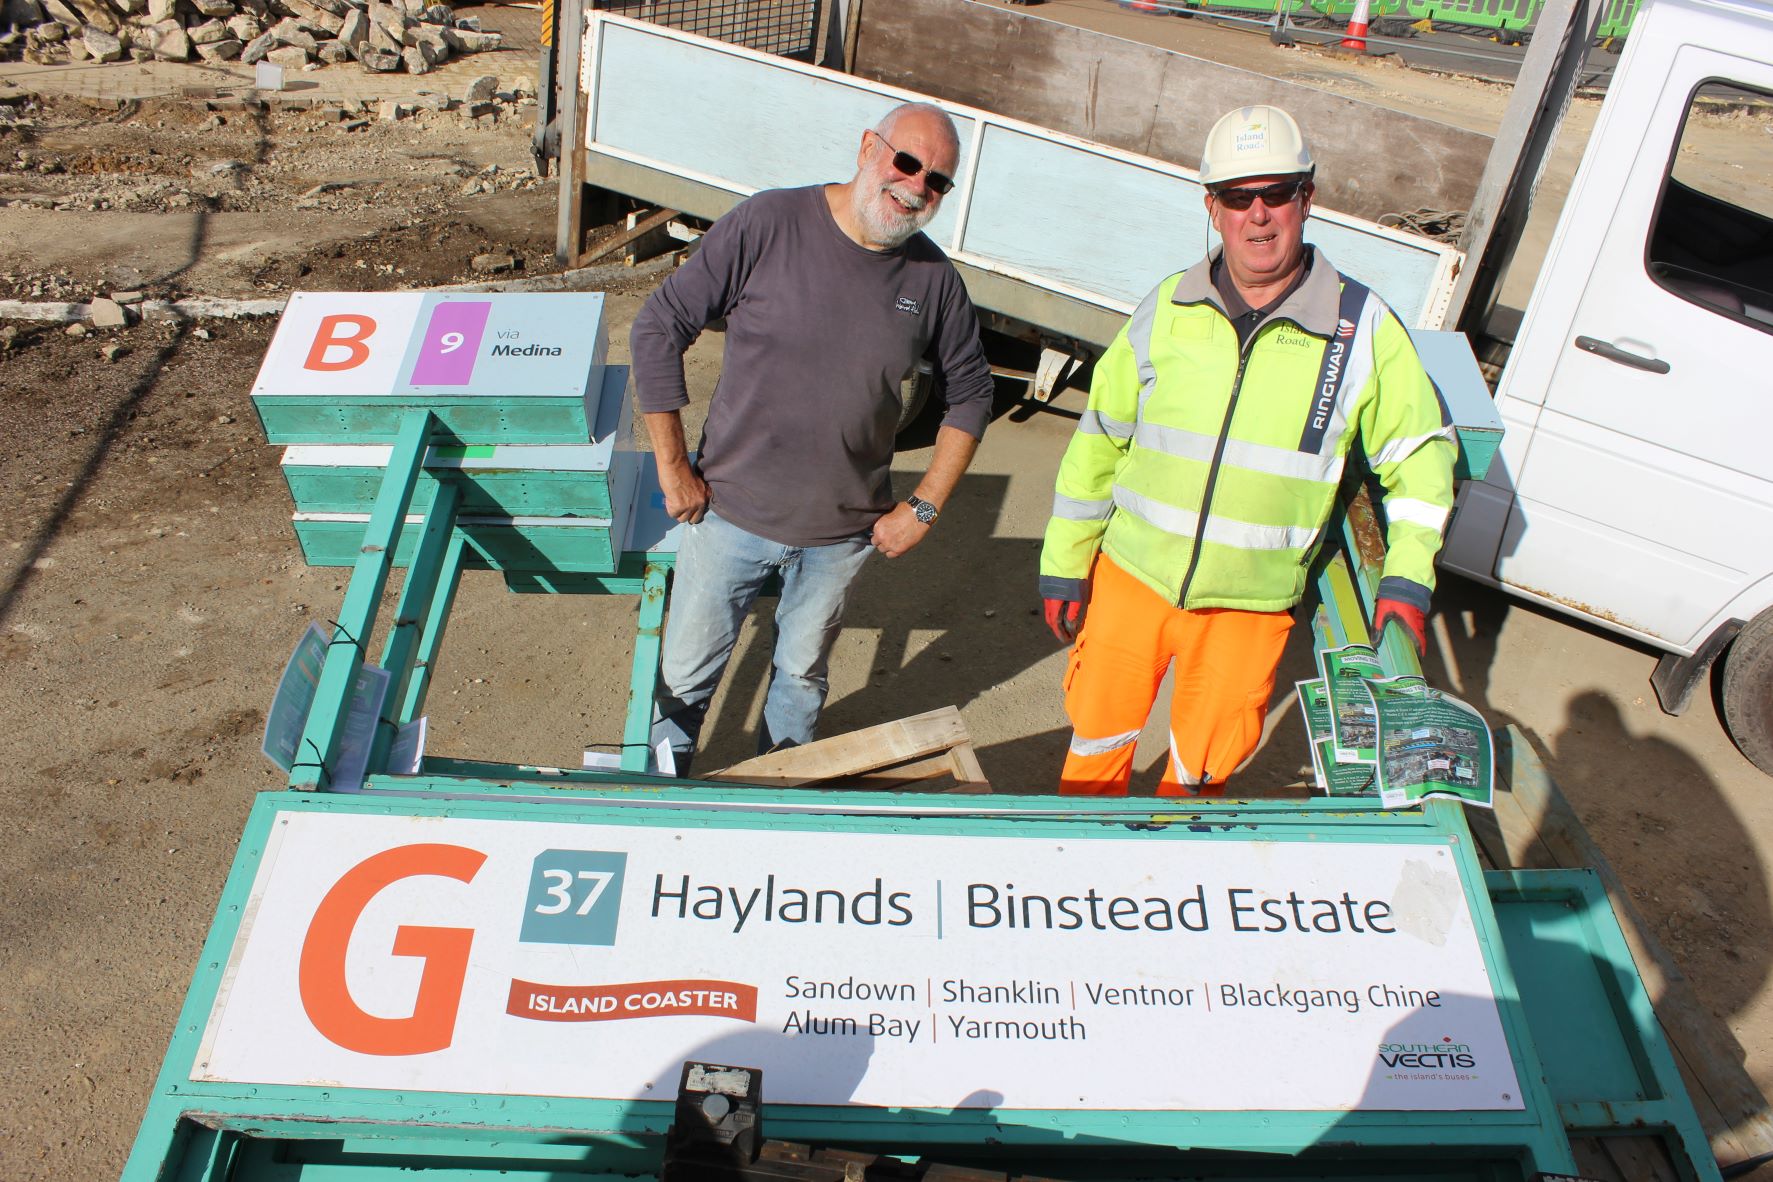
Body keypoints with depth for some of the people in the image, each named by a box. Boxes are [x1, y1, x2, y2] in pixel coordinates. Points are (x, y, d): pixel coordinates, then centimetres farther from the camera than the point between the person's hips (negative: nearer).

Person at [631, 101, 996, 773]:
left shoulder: (933, 278, -5)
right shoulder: (767, 225, -15)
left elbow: (970, 392, 8)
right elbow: (658, 327, -9)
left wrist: (923, 508, 3)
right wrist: (672, 465, -8)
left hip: (842, 535, 2)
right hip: (729, 515, -2)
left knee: (802, 674, 21)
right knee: (686, 673, 13)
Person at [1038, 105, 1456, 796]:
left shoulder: (1365, 330, -8)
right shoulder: (1169, 309, -4)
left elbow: (1420, 452, 1)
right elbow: (1099, 441, 3)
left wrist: (1406, 580, -11)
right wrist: (1064, 565, 5)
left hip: (1249, 605, -1)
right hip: (1131, 575, 1)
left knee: (1200, 771, 13)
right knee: (1098, 743, 15)